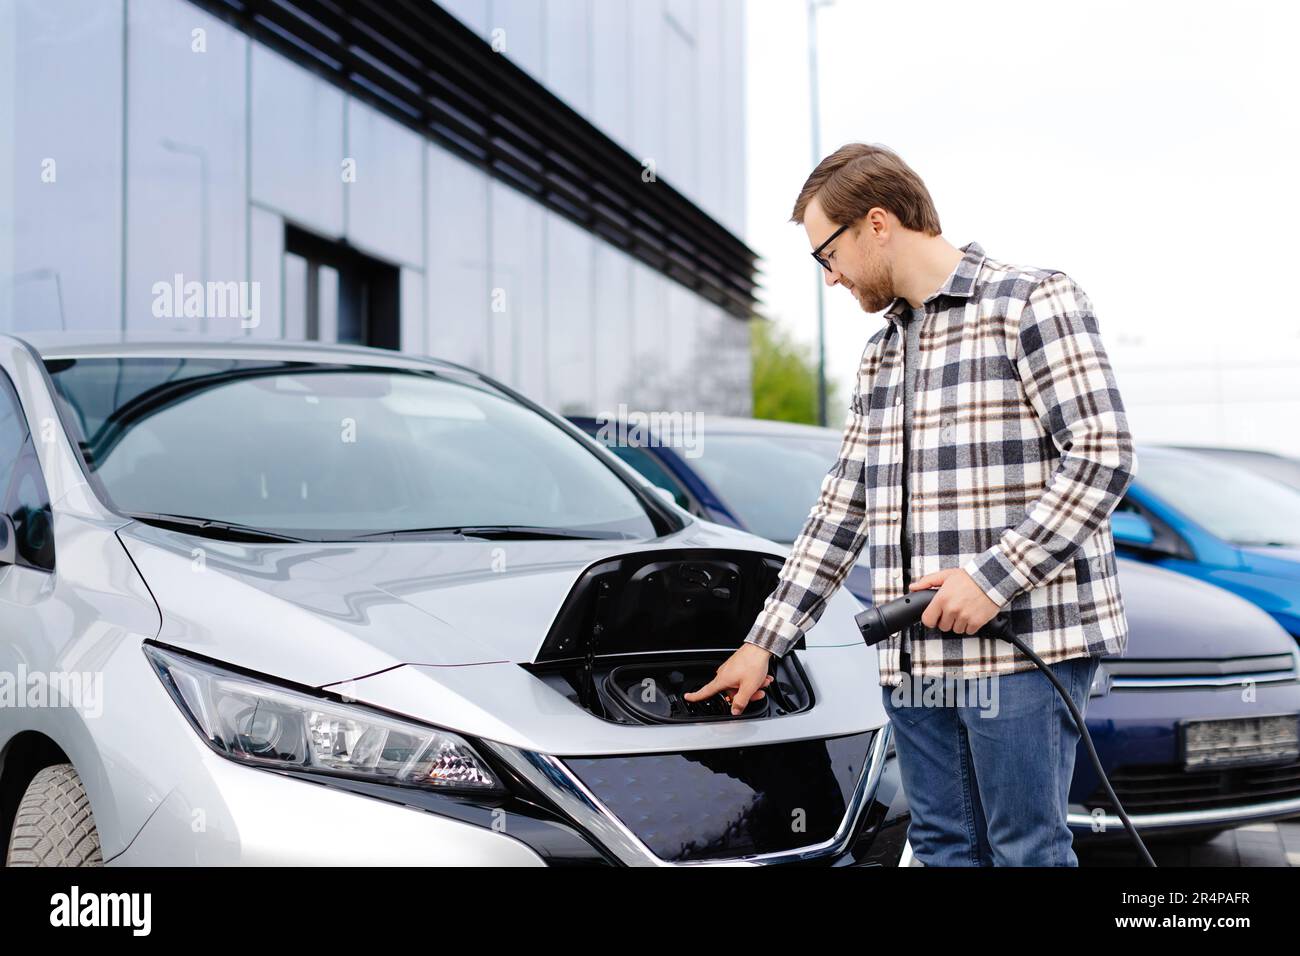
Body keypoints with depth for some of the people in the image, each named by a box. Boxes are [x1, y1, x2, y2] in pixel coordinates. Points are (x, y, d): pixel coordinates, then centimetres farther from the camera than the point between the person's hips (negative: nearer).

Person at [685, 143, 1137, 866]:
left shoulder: (1031, 303, -2)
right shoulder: (881, 355, 22)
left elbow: (1104, 454, -12)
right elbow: (841, 511, 23)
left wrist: (994, 576, -18)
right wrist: (764, 643, 19)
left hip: (1023, 642, -7)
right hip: (915, 659, 7)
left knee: (1029, 851, -3)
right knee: (945, 848, 10)